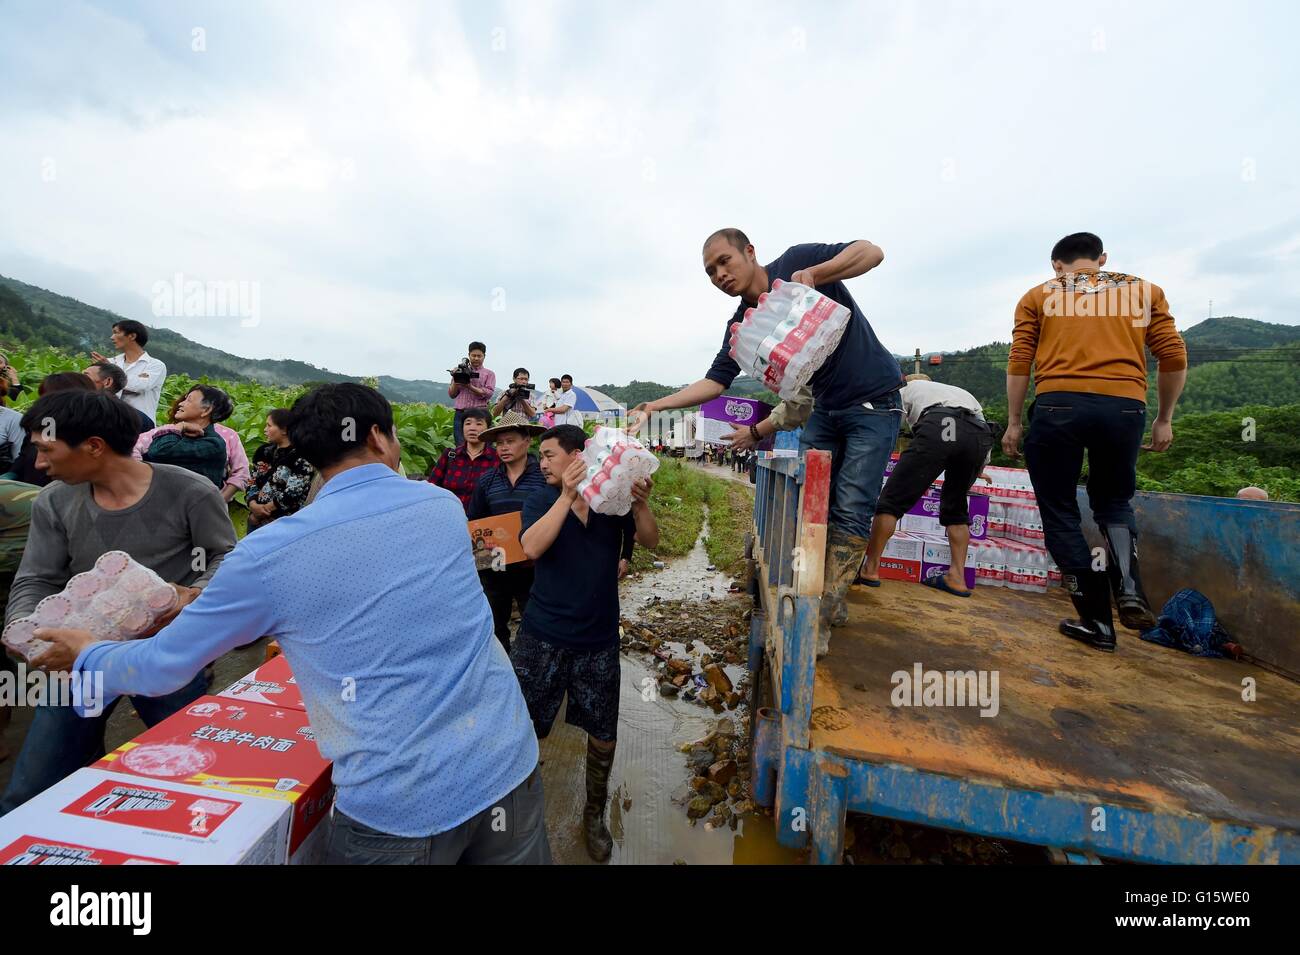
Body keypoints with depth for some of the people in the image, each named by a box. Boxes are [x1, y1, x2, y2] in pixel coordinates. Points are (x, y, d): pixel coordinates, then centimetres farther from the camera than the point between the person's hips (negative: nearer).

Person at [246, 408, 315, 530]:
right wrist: (253, 505, -8)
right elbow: (252, 482, 10)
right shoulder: (264, 452, 10)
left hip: (284, 524, -7)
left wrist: (264, 510, -12)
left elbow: (293, 493, -18)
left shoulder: (301, 457, -12)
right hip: (256, 519, 7)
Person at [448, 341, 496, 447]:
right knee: (461, 445, -3)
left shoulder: (489, 374, 12)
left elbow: (488, 393, -3)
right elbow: (451, 394, 16)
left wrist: (470, 386, -14)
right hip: (460, 414, 2)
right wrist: (455, 381, -1)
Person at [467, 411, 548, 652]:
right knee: (494, 626, 20)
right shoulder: (487, 481, 2)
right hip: (492, 569, 5)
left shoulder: (544, 477, -12)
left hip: (531, 569, -4)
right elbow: (473, 522, 11)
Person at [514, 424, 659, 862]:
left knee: (603, 736, 13)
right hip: (542, 638, 0)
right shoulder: (540, 499, -3)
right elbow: (531, 547, -20)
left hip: (599, 641, 1)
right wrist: (568, 495, -26)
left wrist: (641, 503, -26)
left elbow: (650, 541, -8)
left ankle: (595, 814, 39)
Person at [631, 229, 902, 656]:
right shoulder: (743, 324, 2)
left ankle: (820, 620, -5)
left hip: (874, 401, -5)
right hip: (825, 409, 6)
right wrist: (657, 405, -11)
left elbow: (872, 252, -15)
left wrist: (813, 274, -31)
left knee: (850, 512, -9)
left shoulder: (796, 261, -10)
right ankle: (821, 594, 14)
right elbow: (716, 381, -2)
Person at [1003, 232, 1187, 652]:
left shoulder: (1038, 296, 16)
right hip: (1125, 408, 3)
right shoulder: (1145, 290, 20)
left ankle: (1097, 621, 8)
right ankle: (1129, 589, 1)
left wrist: (1014, 422, 8)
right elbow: (1174, 356, 13)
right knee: (1114, 503, 24)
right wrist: (1164, 419, 21)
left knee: (1060, 511, 8)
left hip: (1058, 406, -2)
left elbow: (1019, 361, 5)